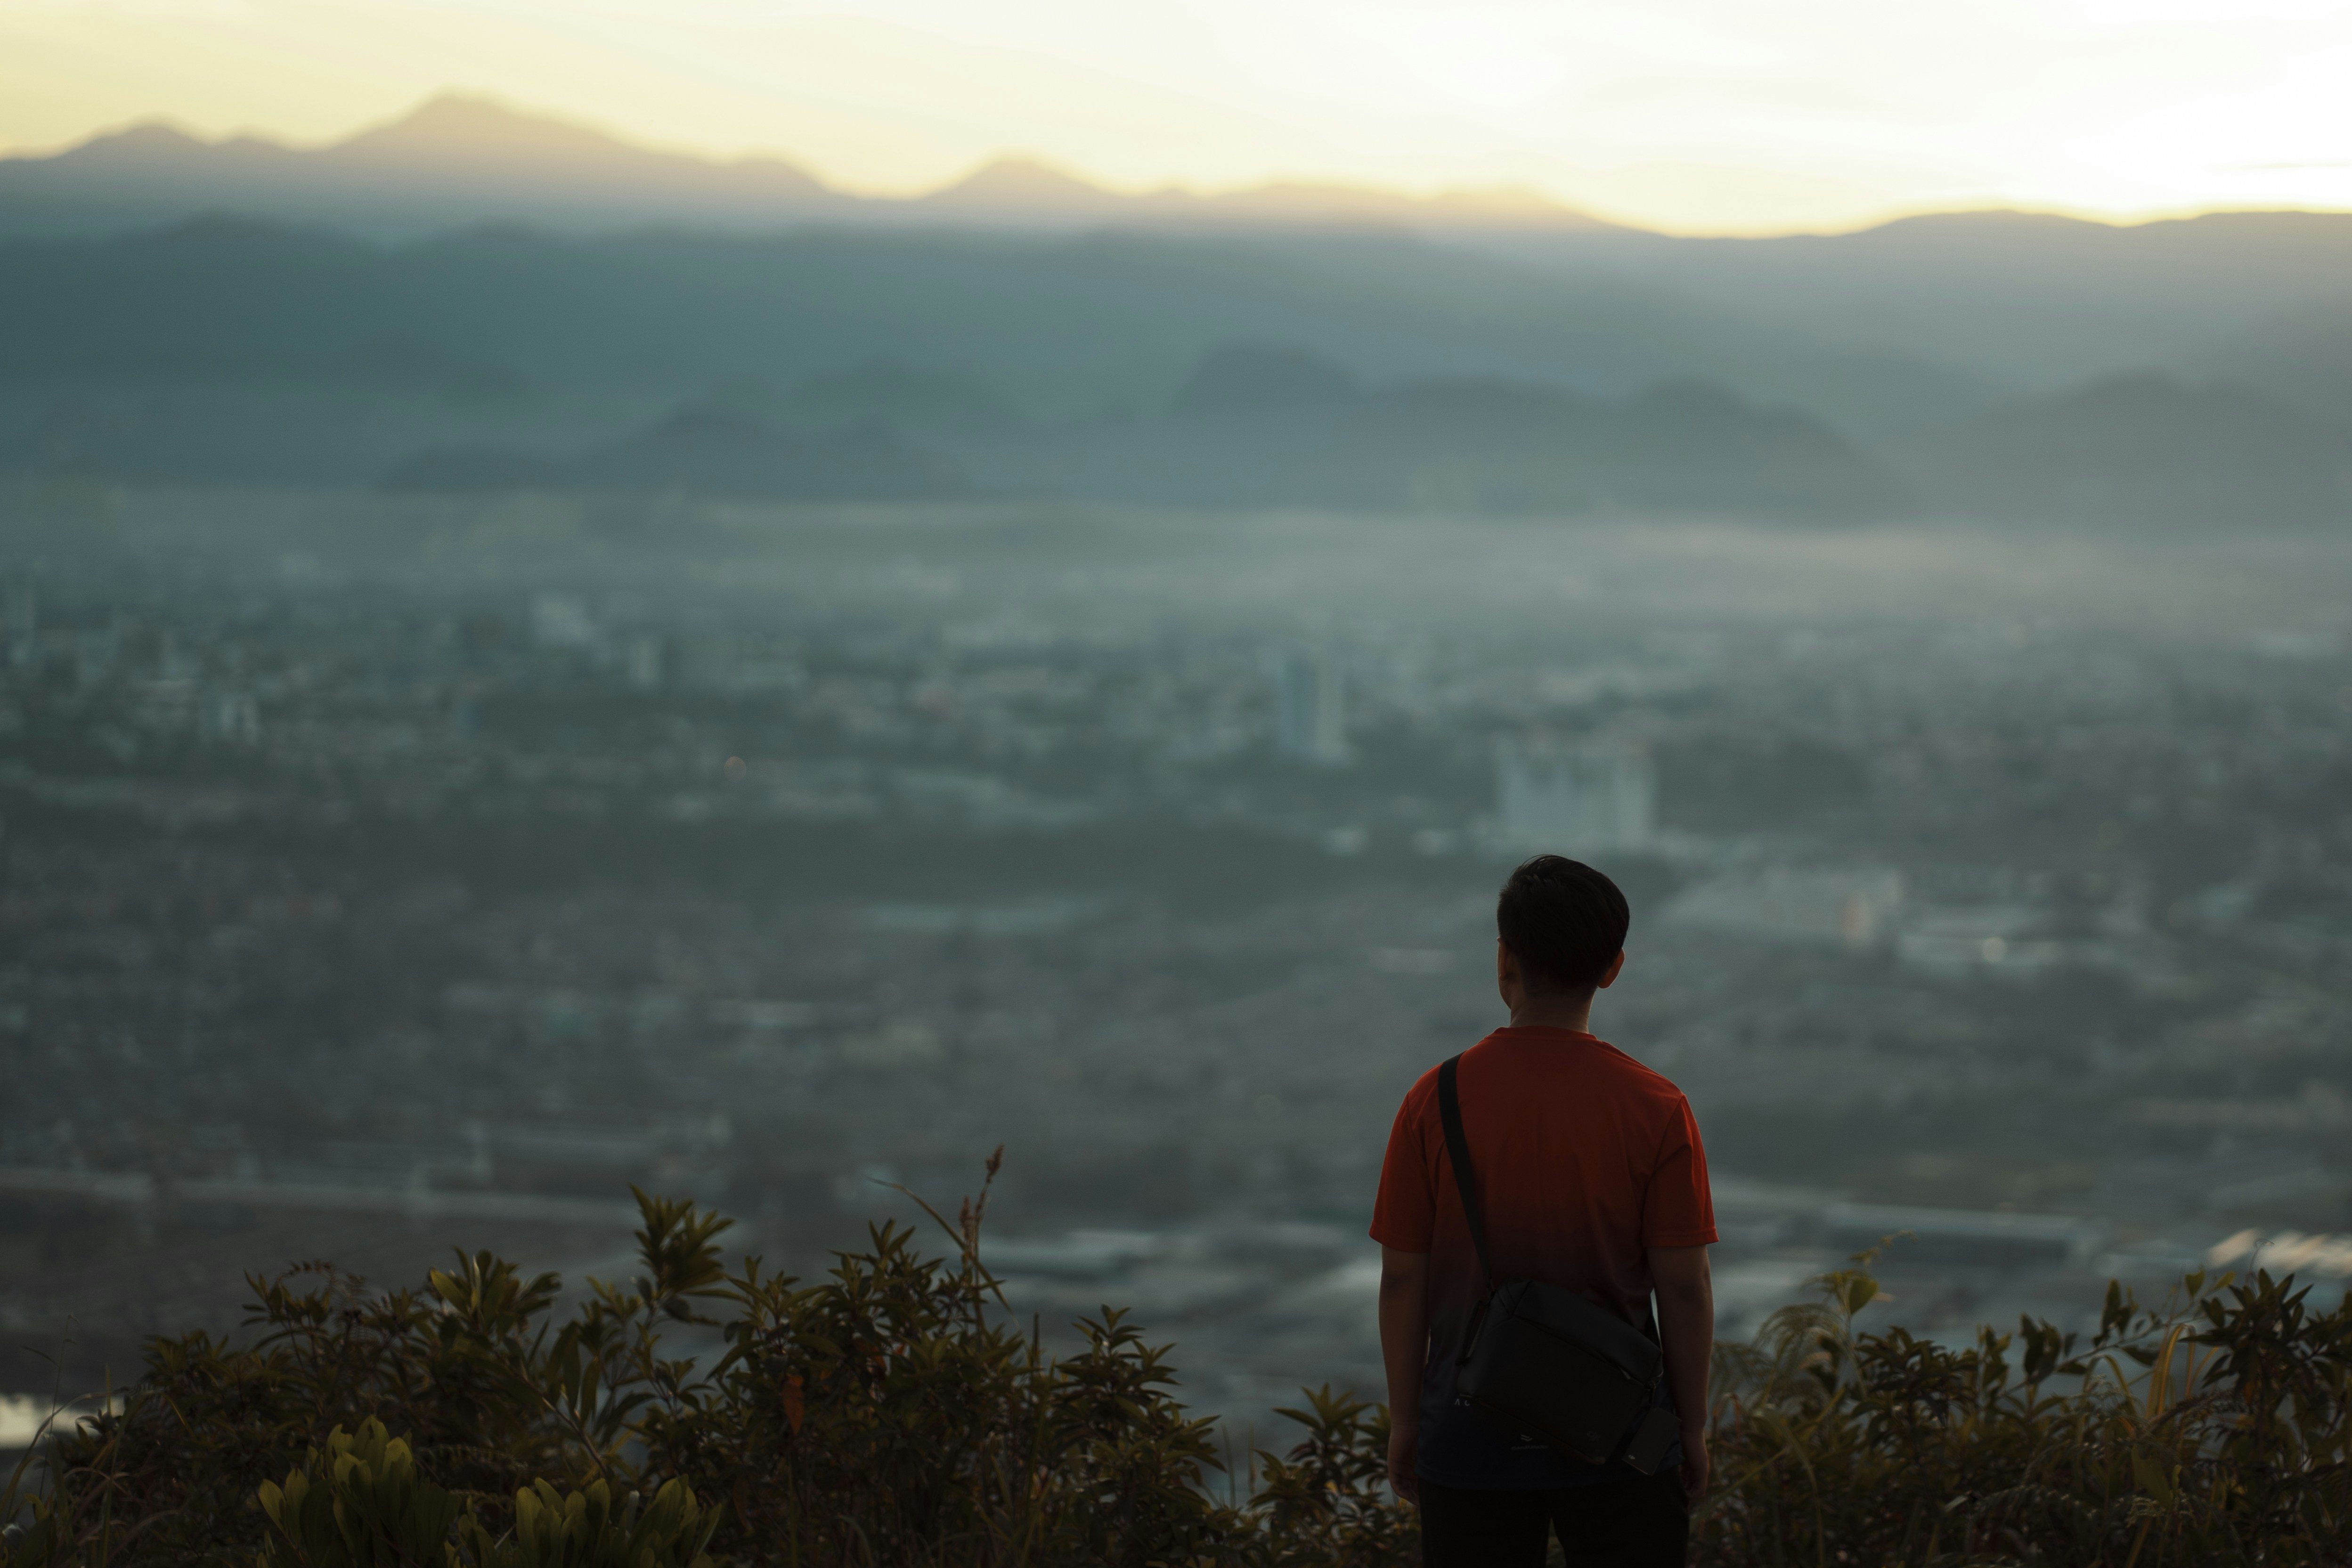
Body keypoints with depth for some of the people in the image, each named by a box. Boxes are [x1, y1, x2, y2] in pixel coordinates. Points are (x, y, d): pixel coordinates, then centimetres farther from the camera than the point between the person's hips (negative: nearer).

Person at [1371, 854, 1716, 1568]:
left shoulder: (1434, 1102, -7)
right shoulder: (1655, 1109, -8)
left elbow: (1402, 1278, -3)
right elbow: (1684, 1288, -6)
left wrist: (1405, 1421, 8)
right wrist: (1693, 1427, 6)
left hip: (1474, 1436, 1)